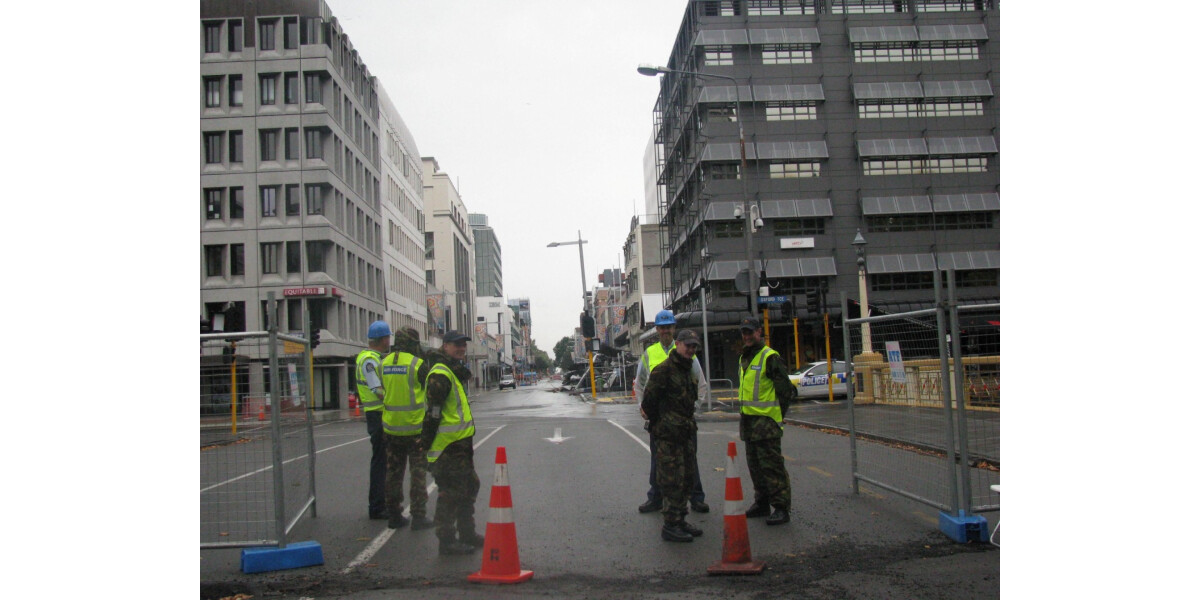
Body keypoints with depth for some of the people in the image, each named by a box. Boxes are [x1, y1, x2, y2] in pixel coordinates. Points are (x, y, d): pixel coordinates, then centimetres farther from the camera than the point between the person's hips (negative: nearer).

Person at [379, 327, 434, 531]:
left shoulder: (384, 363, 4)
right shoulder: (417, 364, -13)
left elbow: (384, 389, 12)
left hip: (391, 428, 5)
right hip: (416, 427, -5)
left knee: (394, 472, 14)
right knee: (418, 472, 3)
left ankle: (394, 516, 19)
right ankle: (418, 516, 2)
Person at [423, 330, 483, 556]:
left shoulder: (456, 370, 18)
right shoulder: (440, 374, -17)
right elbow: (433, 411, -22)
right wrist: (429, 444, -23)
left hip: (461, 443, 11)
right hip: (448, 446, -11)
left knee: (470, 487, 18)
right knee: (451, 493, -4)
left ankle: (467, 534, 30)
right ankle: (446, 541, 5)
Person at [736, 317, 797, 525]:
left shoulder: (770, 357, -10)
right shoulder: (743, 358, 17)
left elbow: (786, 389, -11)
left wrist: (777, 415, -9)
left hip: (766, 420, -9)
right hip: (748, 420, 9)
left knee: (771, 465, -8)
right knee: (755, 465, 14)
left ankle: (782, 507, -2)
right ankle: (762, 503, 25)